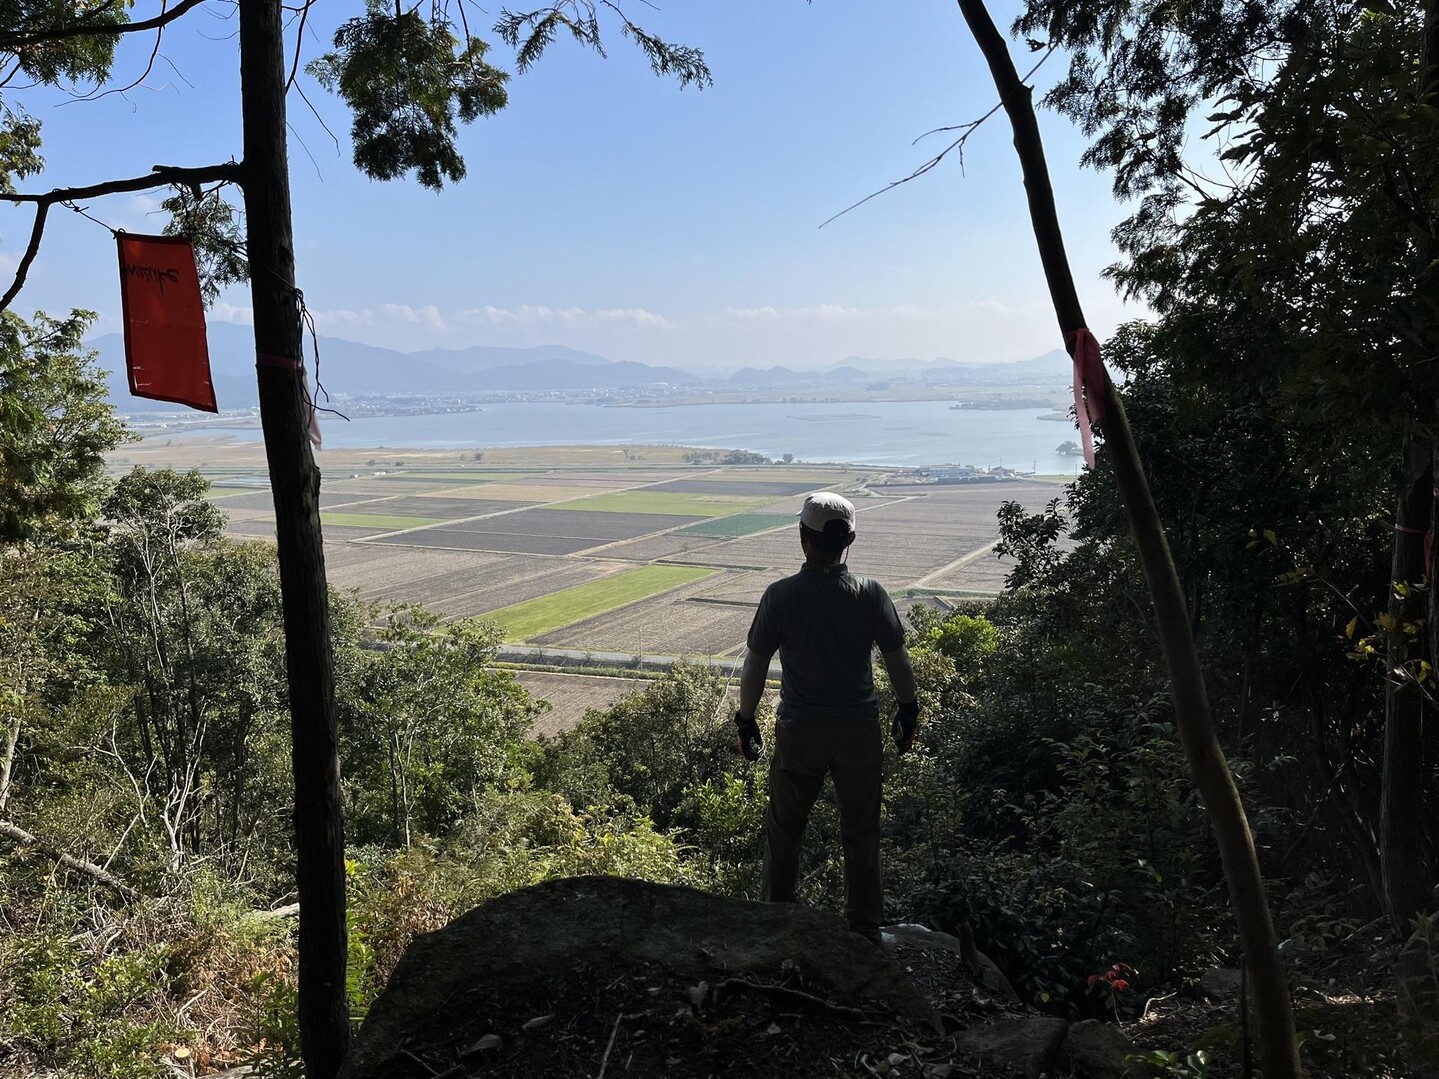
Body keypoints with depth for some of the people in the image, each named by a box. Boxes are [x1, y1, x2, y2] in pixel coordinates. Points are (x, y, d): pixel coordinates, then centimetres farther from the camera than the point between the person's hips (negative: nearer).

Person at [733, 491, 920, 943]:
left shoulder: (781, 596, -12)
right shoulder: (871, 593, -8)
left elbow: (755, 666, -7)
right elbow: (898, 661, -2)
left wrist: (745, 720, 5)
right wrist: (908, 712, 13)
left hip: (798, 731, -1)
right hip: (860, 730, 1)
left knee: (784, 829, 16)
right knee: (861, 832, 14)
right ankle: (864, 924, 23)